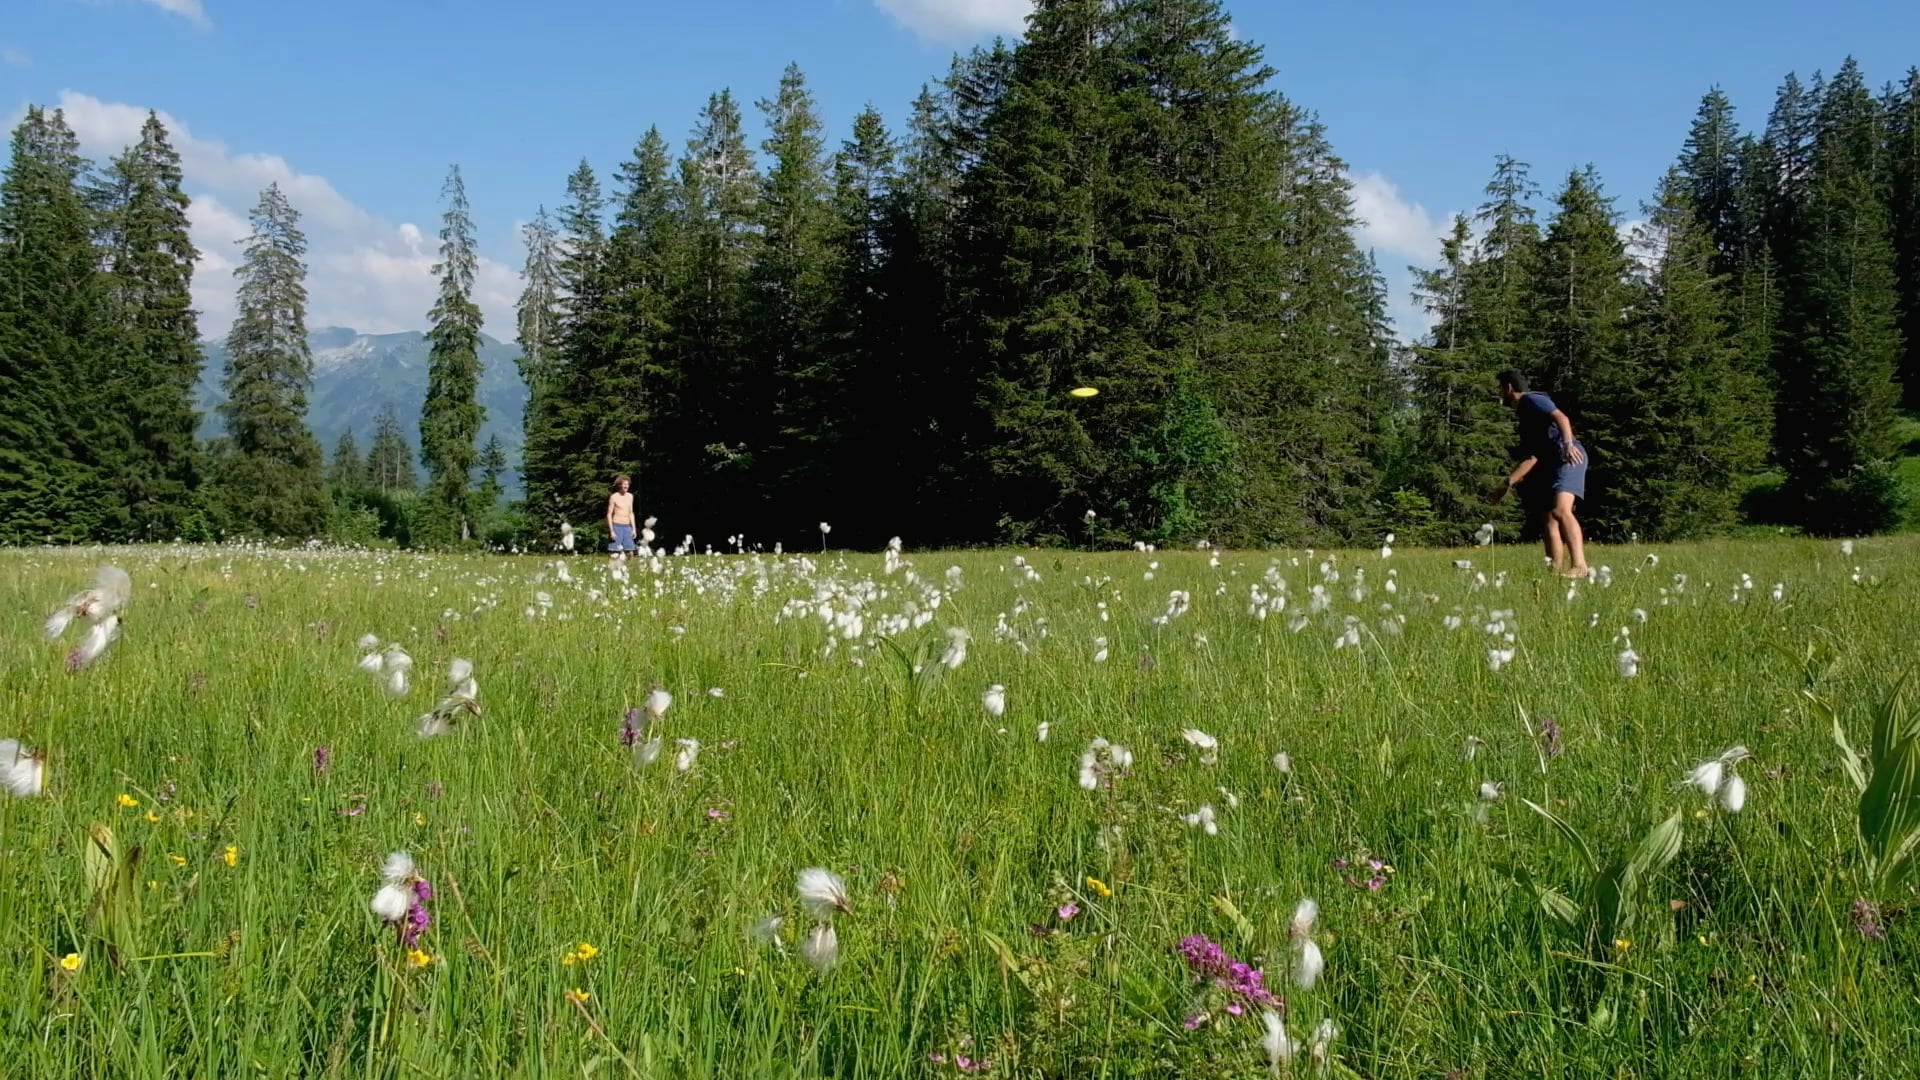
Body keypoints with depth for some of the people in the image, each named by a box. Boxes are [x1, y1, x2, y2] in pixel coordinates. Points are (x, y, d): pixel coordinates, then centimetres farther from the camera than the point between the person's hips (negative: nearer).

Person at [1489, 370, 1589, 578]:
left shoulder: (1531, 400, 3)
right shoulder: (1524, 415, 31)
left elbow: (1561, 417, -15)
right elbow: (1530, 457, 35)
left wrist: (1567, 443, -33)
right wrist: (1508, 483, 33)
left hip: (1568, 458, -10)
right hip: (1550, 465, 10)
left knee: (1561, 510, -26)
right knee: (1547, 521, 5)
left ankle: (1579, 566, -38)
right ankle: (1554, 571, 2)